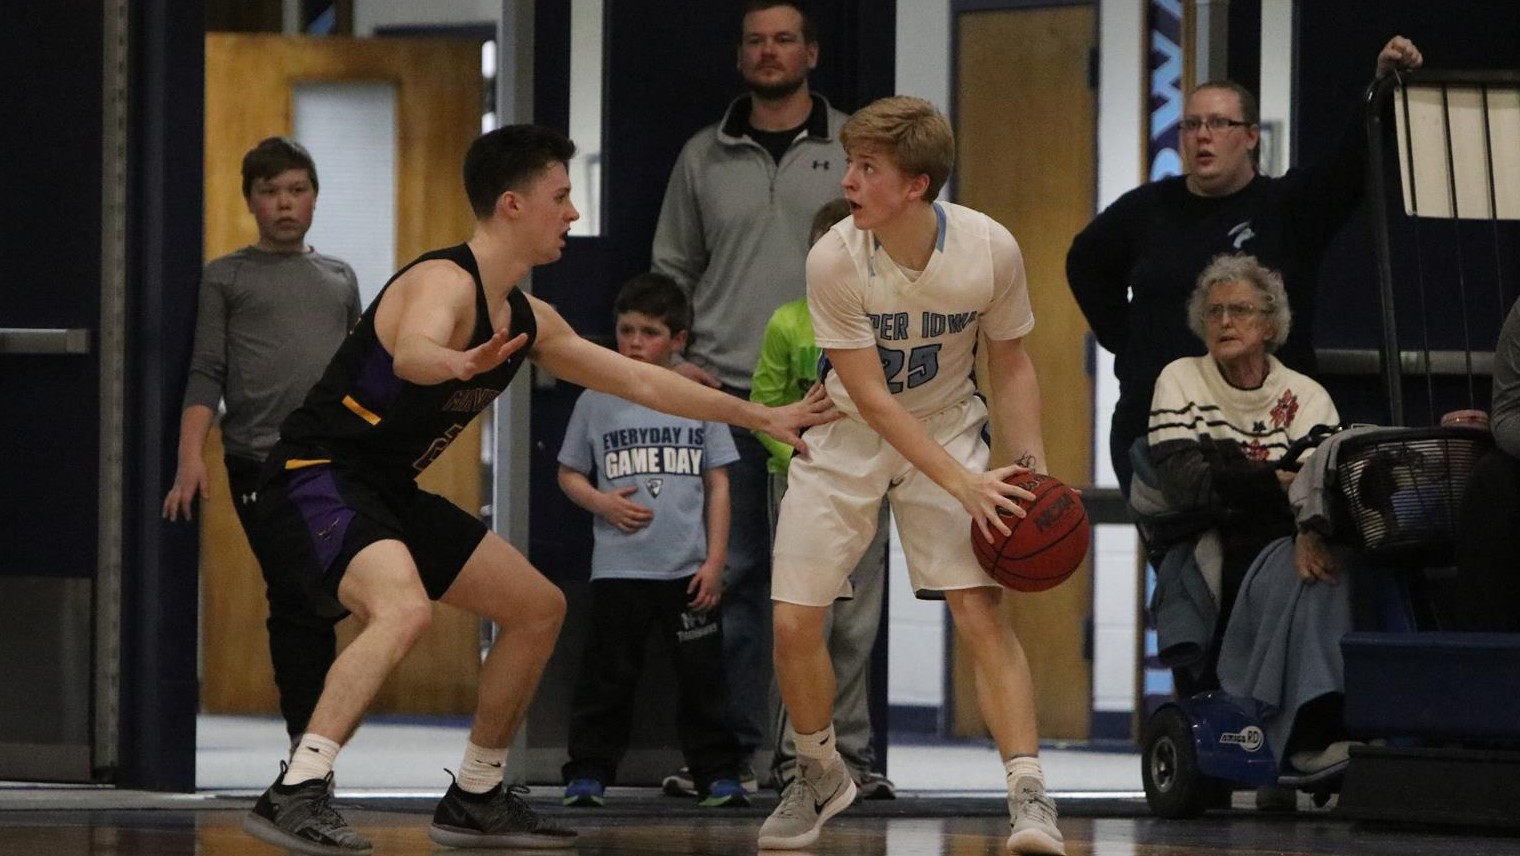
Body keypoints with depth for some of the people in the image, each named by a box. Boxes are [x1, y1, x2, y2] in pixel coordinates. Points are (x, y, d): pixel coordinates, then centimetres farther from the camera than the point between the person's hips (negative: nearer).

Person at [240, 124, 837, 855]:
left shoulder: (529, 323, 11)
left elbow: (639, 381, 21)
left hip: (389, 494, 10)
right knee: (404, 607, -36)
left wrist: (762, 418, 23)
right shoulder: (445, 282, -18)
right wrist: (458, 364, -65)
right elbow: (411, 351, -42)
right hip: (315, 481, -10)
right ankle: (295, 794, -38)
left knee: (538, 608, 14)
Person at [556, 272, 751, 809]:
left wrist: (714, 561, 0)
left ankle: (717, 772, 11)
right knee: (608, 676, 1)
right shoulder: (598, 401, 4)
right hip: (618, 568, 0)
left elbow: (718, 485, 6)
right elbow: (569, 474, 12)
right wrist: (603, 503, -9)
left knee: (702, 674, 3)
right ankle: (588, 773, 8)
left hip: (688, 569, 0)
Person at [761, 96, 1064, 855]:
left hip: (946, 429, 0)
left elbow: (1010, 366, -3)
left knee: (980, 610, -17)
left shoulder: (991, 250, -20)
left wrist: (1030, 465, -17)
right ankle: (820, 776, 24)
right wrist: (960, 483, -28)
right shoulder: (833, 259, -23)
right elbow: (870, 395, -21)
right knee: (793, 623, -3)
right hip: (850, 438, 1)